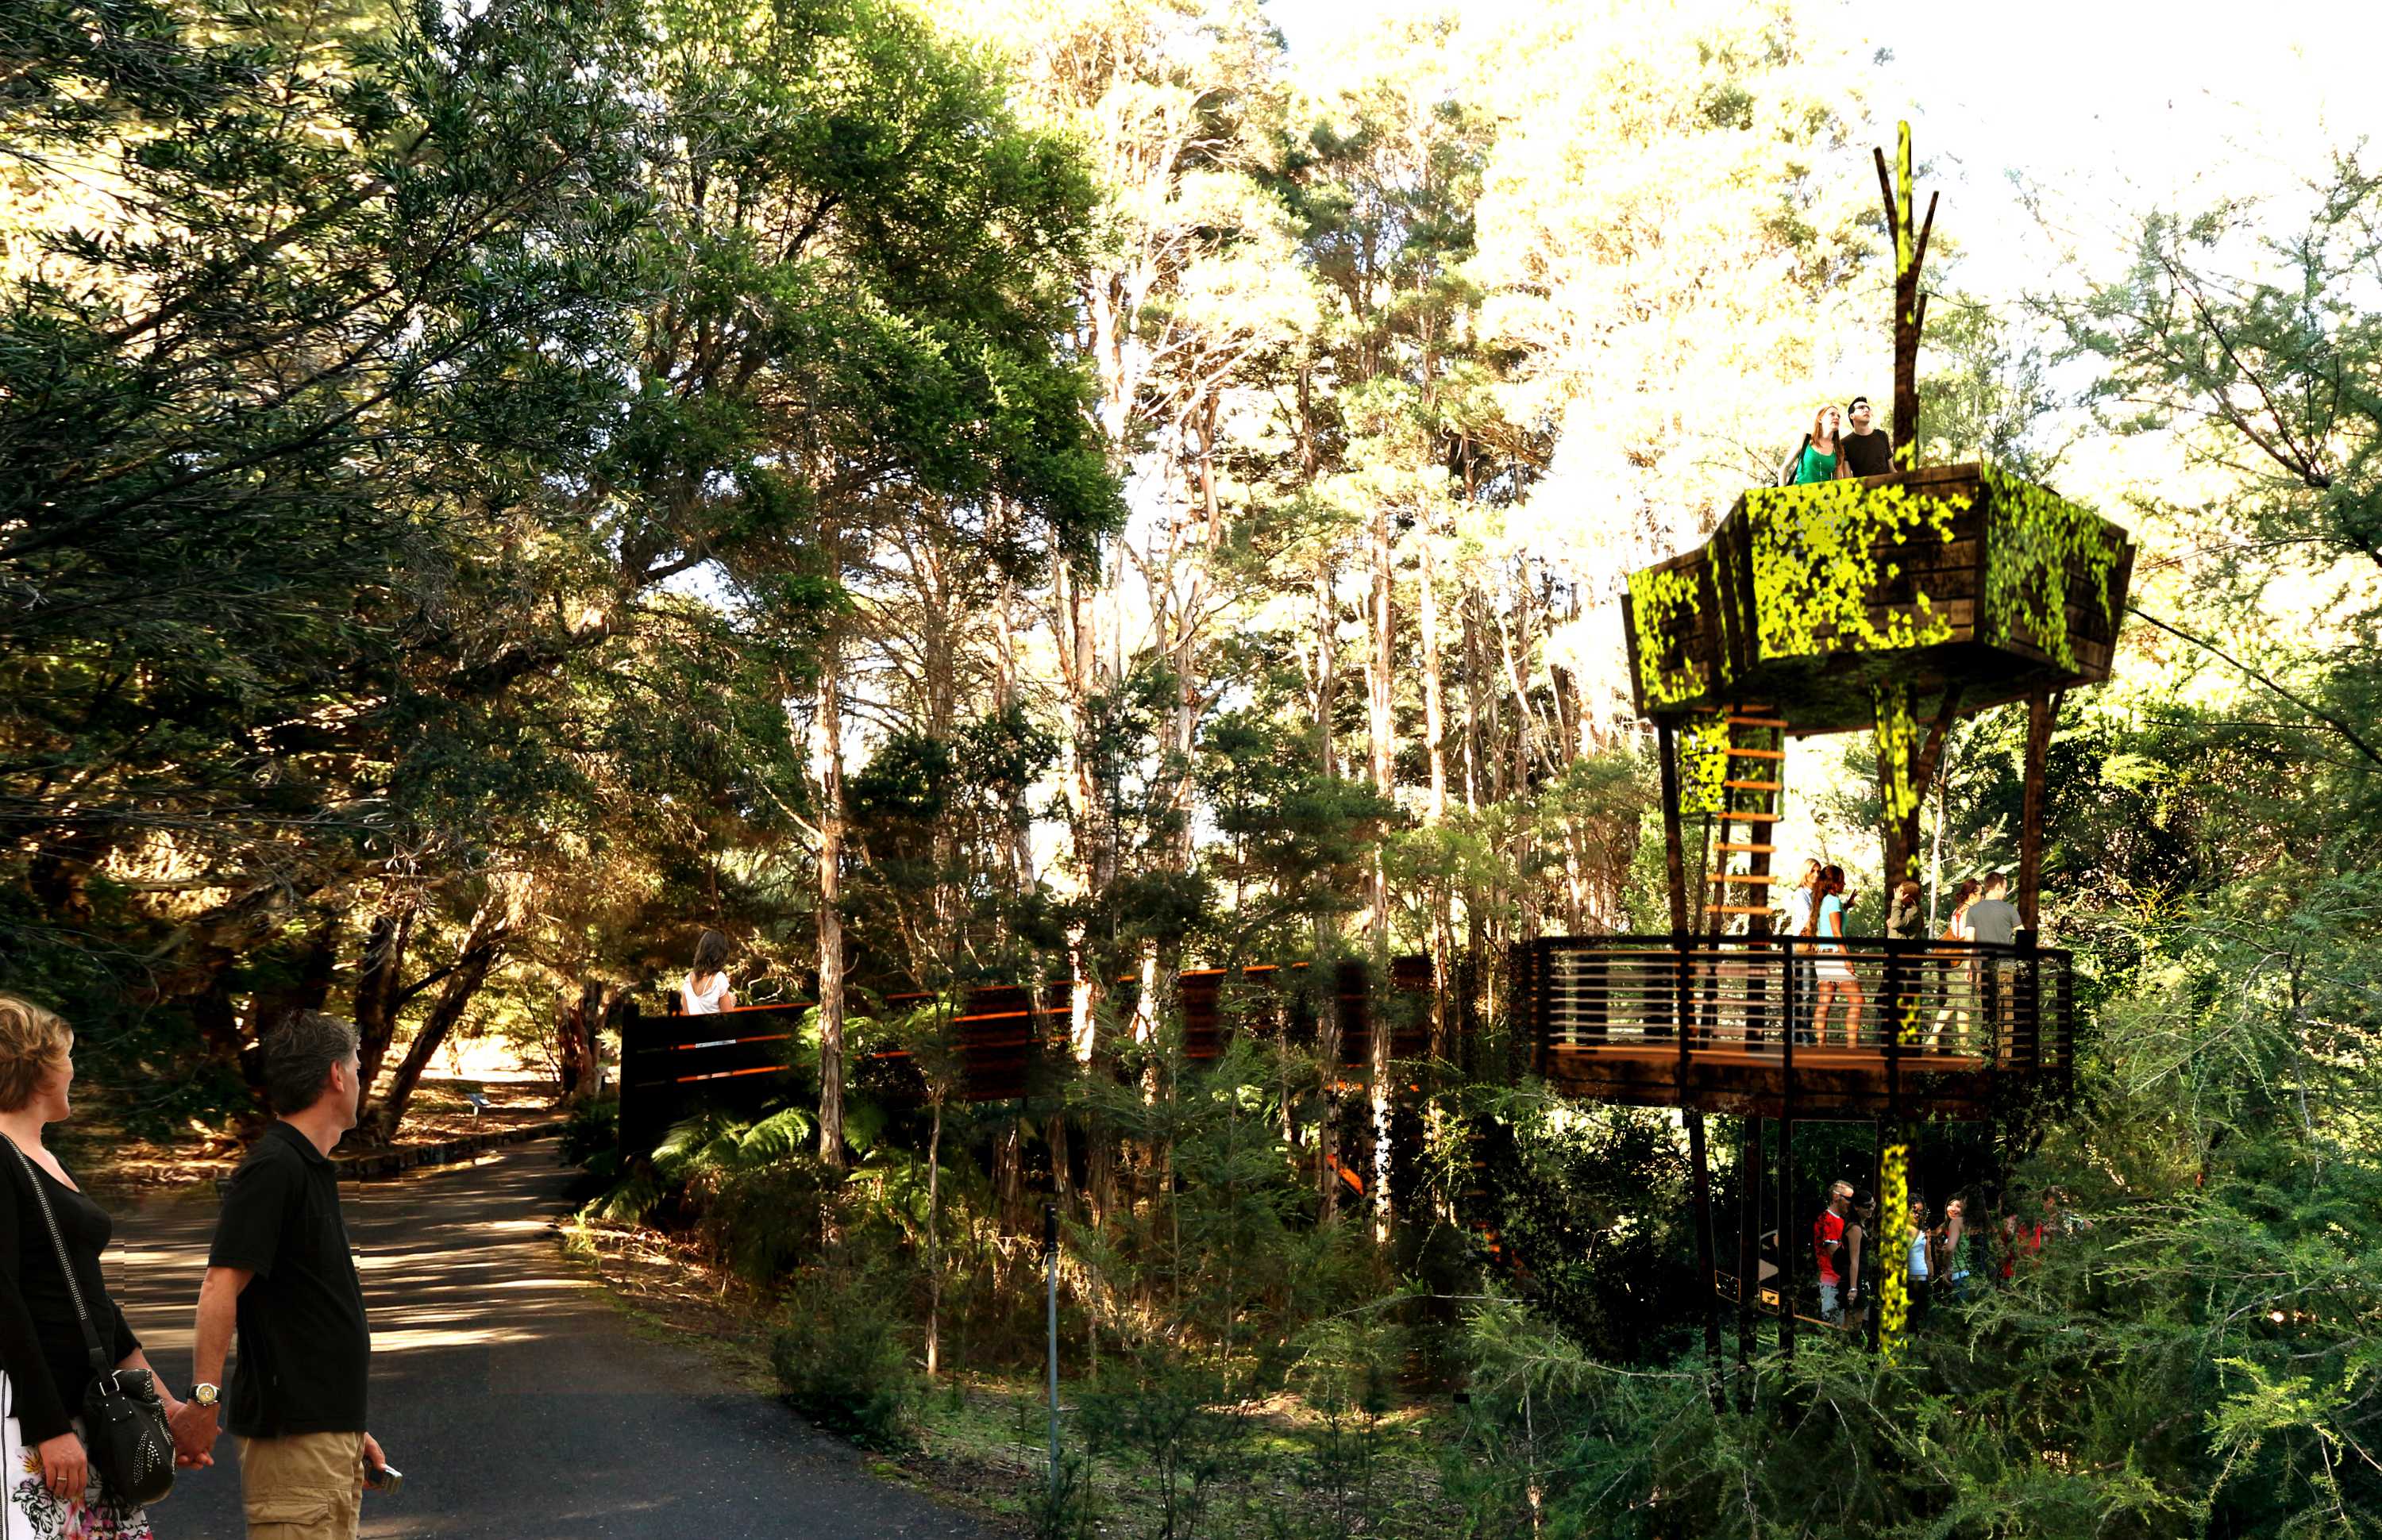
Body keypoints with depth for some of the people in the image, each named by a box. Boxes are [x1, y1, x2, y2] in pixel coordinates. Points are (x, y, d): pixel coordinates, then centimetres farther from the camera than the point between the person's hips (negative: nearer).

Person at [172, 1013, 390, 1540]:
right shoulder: (273, 1169, -13)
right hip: (292, 1435, -9)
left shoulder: (311, 1171, 17)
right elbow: (220, 1287, -22)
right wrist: (204, 1398, -30)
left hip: (329, 1430, 10)